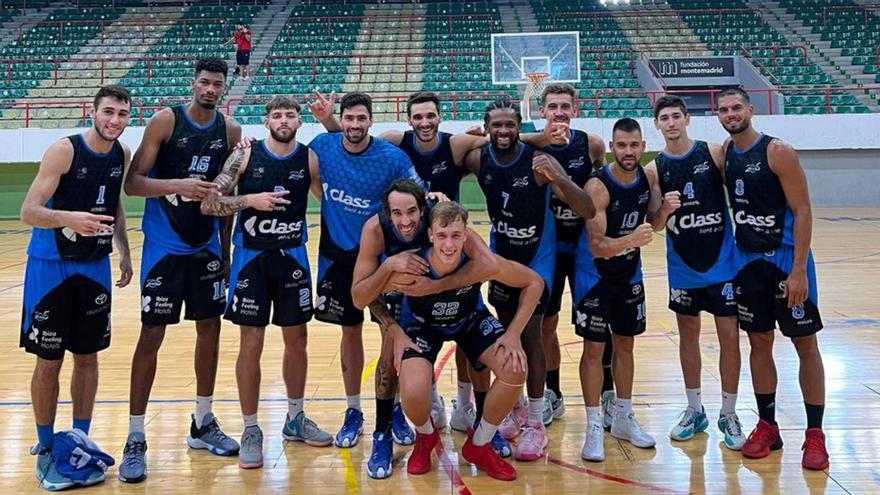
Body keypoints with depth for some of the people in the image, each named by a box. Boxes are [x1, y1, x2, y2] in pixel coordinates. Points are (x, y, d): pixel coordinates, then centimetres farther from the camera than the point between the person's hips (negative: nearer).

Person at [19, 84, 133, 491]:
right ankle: (45, 450, 16)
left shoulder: (122, 155, 1)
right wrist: (70, 218, -40)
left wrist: (124, 253, 12)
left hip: (95, 266, 5)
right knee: (48, 361, 2)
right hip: (51, 266, -5)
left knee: (87, 357, 10)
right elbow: (28, 212, -22)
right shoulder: (64, 150, -18)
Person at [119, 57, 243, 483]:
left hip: (207, 245, 5)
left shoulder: (230, 130, 3)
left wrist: (226, 243, 11)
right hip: (164, 246, -4)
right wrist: (178, 185, -29)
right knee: (151, 335, -3)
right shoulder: (165, 121, -10)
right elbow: (133, 182, -14)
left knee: (210, 329, 9)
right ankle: (135, 440, 6)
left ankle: (203, 424, 25)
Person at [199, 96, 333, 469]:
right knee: (251, 345, 0)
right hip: (252, 258, -3)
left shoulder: (309, 157, -2)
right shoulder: (246, 155, -8)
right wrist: (250, 200, -22)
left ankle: (295, 420, 29)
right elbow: (208, 203, -11)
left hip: (292, 257, 3)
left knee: (297, 340, 12)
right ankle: (251, 431, 13)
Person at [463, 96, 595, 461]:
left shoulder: (538, 161, -25)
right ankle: (515, 409, 29)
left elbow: (587, 211, -30)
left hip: (537, 259, -4)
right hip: (501, 256, 4)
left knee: (530, 335, -8)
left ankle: (536, 424, 2)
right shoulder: (478, 160, -14)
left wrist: (557, 179, -47)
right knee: (507, 333, 11)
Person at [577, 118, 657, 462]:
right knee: (594, 348, -3)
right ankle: (594, 427, 6)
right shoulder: (598, 186, -26)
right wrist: (631, 240, -47)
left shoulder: (648, 178, -7)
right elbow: (597, 246, -30)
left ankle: (624, 418, 27)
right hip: (595, 274, -6)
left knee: (625, 344, 14)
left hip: (629, 272, 6)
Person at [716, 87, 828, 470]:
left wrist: (798, 270, -20)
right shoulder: (724, 153, 3)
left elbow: (802, 211, -15)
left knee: (805, 344, 2)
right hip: (748, 261, 6)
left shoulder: (778, 152, -14)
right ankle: (767, 427, 22)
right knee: (759, 343, 11)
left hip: (786, 258, -5)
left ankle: (815, 434, 10)